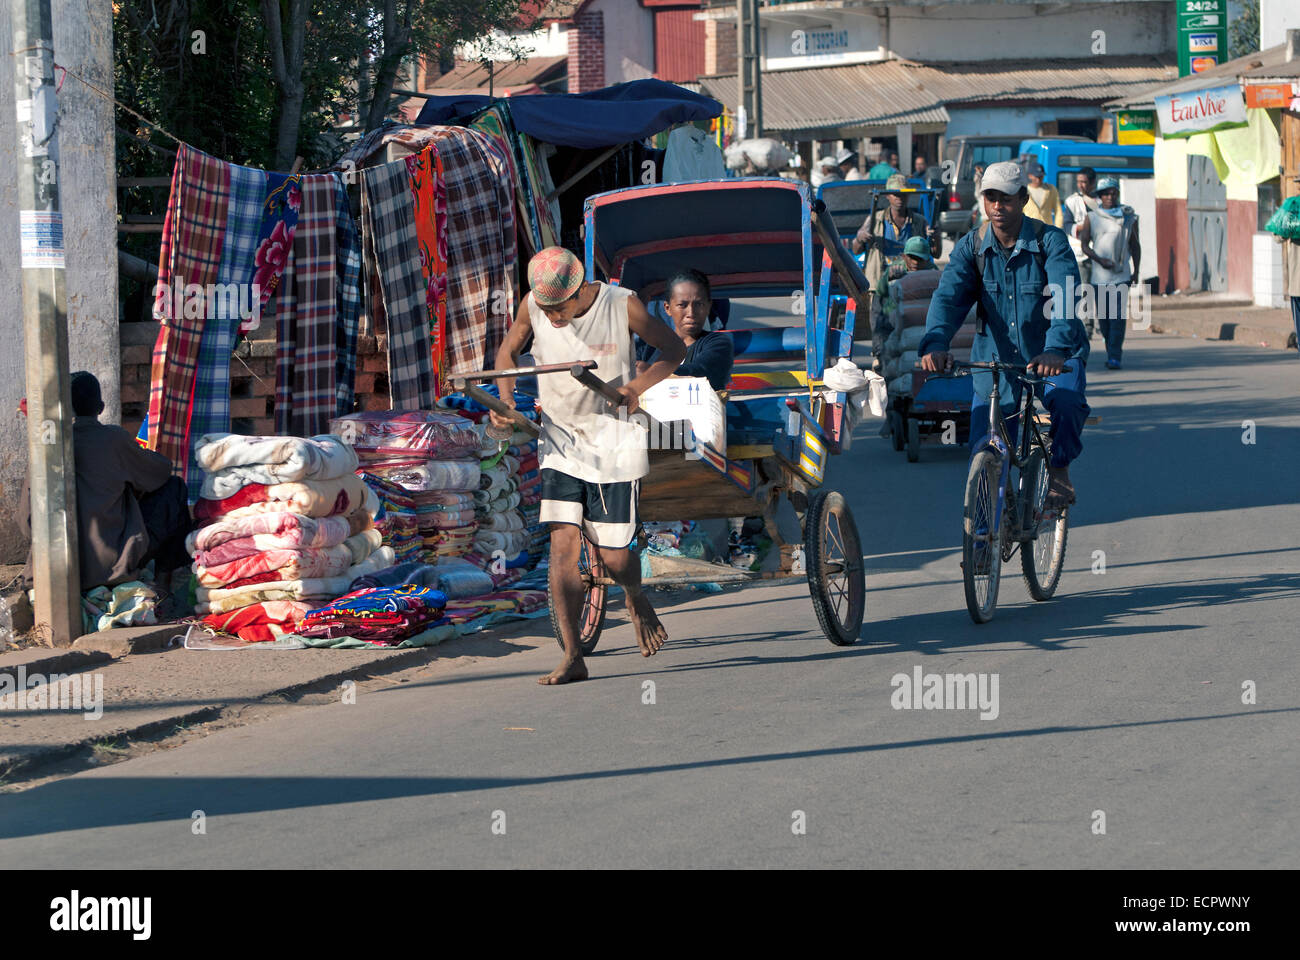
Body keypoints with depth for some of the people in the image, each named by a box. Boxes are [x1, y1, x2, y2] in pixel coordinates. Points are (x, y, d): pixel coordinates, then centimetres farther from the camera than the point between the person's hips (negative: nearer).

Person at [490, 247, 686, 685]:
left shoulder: (622, 306, -16)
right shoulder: (533, 306, -8)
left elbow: (674, 350, -3)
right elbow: (508, 351, 11)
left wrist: (637, 387, -20)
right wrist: (505, 399, -8)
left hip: (614, 445, -2)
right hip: (561, 444, 2)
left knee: (613, 557, -1)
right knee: (563, 546, -10)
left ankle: (636, 601, 36)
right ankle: (572, 658, -7)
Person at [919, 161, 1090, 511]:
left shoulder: (1050, 241, -12)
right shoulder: (971, 247, -4)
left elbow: (1065, 297, -27)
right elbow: (948, 296, -18)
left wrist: (1056, 349, -45)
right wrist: (934, 344, -38)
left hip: (1053, 357, -2)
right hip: (994, 362, 2)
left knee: (1067, 403, -34)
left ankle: (1058, 469, -7)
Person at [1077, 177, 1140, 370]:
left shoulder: (1128, 218, 8)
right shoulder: (1092, 218, 4)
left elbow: (1135, 246, 15)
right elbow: (1084, 244, 1)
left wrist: (1136, 271, 8)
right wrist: (1100, 260, -15)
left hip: (1121, 274, -1)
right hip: (1100, 275, 1)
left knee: (1118, 314, -12)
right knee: (1102, 314, 5)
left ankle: (1115, 356, -13)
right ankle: (1112, 351, 23)